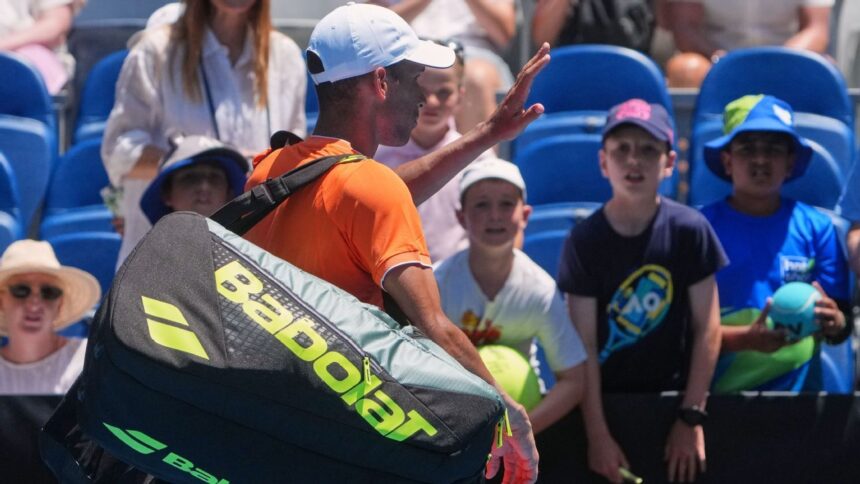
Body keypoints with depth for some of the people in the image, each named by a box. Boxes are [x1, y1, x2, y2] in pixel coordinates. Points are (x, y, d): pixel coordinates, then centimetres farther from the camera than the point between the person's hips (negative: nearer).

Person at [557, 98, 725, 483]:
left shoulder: (690, 230, -9)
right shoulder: (584, 240, -9)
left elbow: (707, 328, -7)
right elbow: (584, 344, -11)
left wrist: (691, 418, -10)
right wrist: (597, 434, -15)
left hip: (672, 394, 0)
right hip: (605, 397, 0)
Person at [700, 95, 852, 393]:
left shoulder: (816, 227, 8)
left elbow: (840, 329, 9)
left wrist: (834, 323, -13)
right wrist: (747, 339, -16)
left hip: (798, 388, 1)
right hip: (720, 394, -1)